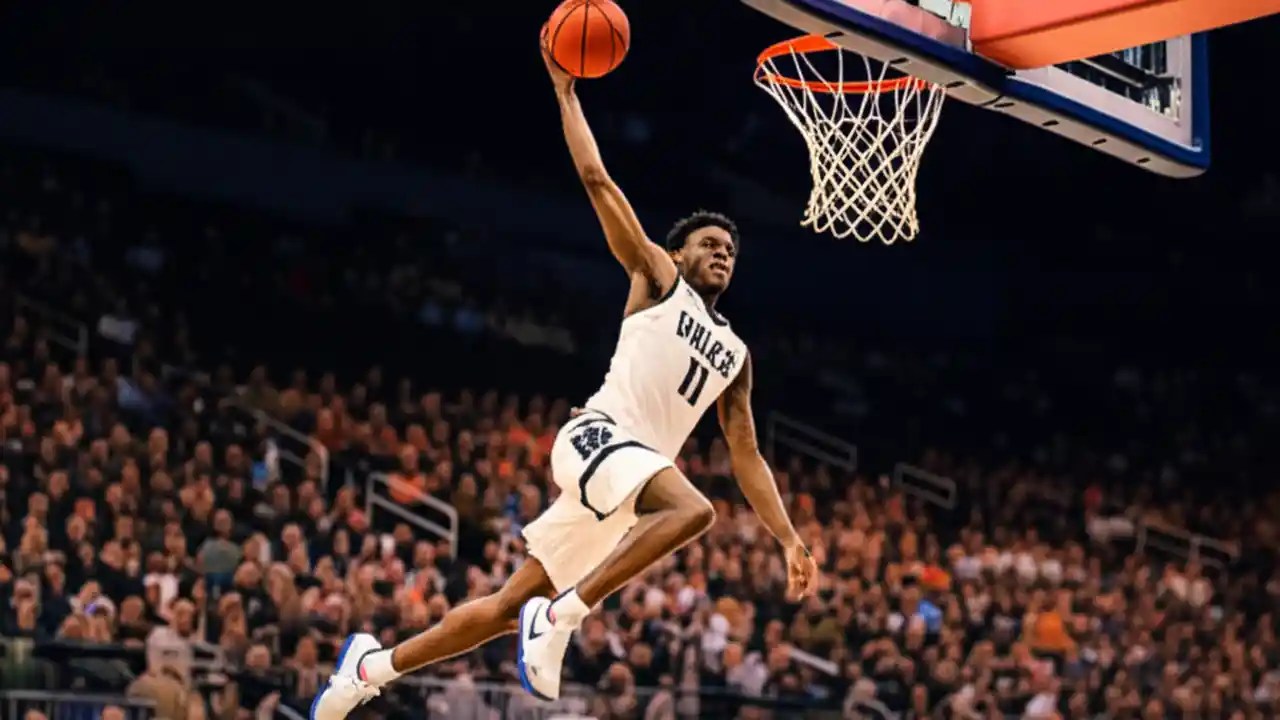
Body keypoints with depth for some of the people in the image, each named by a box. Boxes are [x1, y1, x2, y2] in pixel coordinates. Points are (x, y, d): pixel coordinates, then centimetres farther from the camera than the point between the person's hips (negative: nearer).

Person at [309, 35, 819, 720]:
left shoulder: (735, 354, 24)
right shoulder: (657, 278, 9)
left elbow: (746, 456, 24)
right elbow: (597, 180, 3)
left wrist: (789, 539, 15)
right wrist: (566, 91, 3)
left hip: (637, 477, 7)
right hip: (598, 436, -7)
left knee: (509, 606, 6)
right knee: (692, 508, -35)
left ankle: (374, 665, 19)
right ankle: (561, 616, -30)